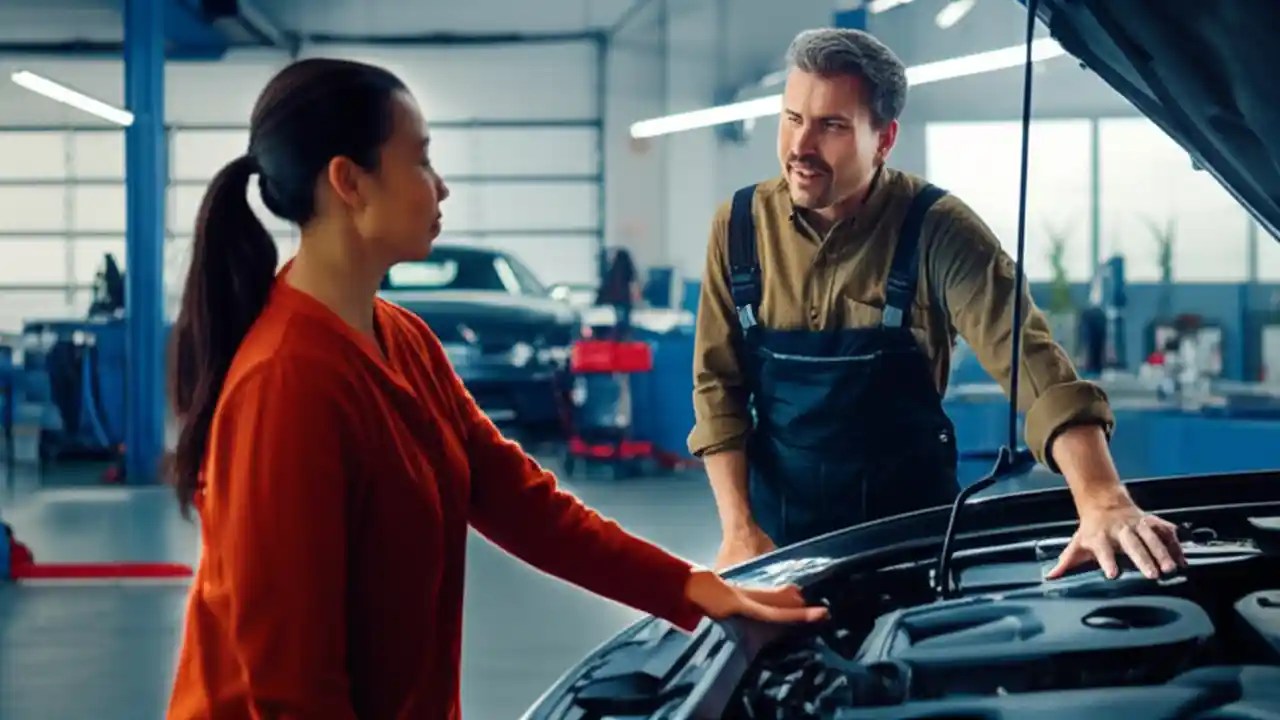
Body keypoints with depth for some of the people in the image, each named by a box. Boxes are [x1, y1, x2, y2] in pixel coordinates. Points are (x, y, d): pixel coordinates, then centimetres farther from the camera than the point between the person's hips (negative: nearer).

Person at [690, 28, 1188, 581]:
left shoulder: (935, 231, -16)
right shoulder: (738, 227, -6)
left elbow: (1034, 364, -27)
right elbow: (718, 386, -1)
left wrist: (1103, 503, -41)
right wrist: (739, 529, -10)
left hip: (910, 515, -2)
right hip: (779, 515, 2)